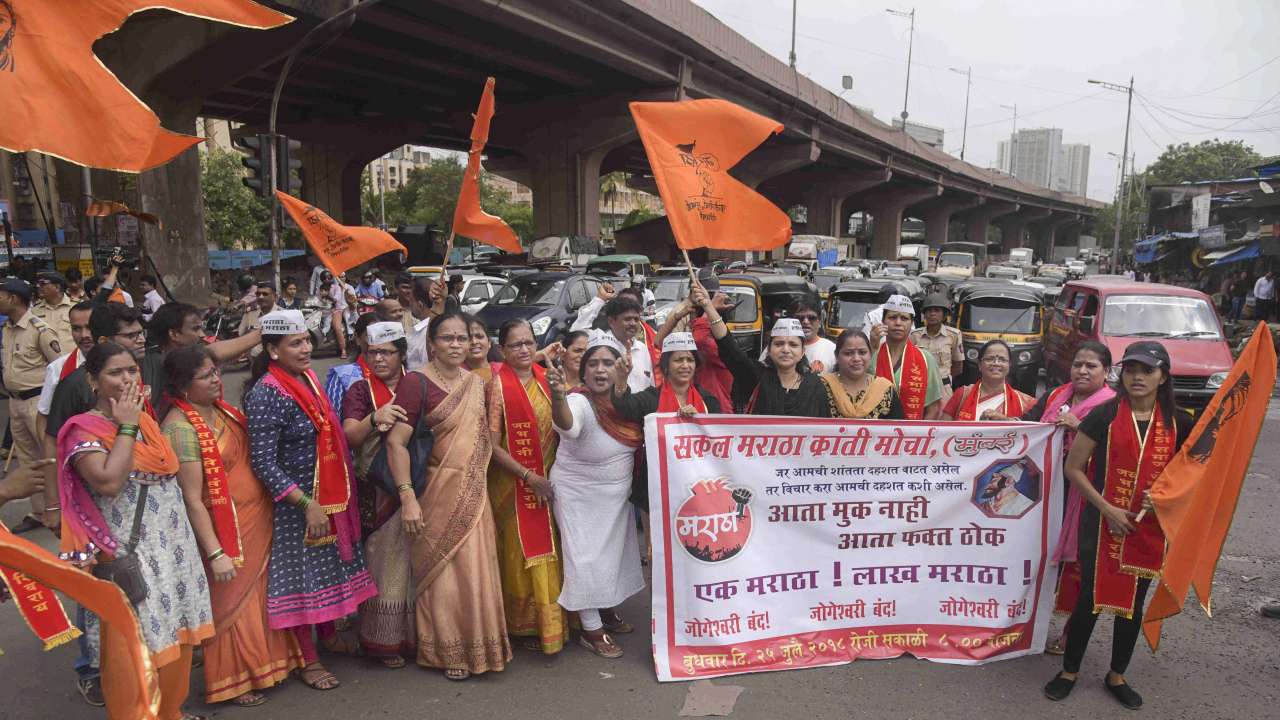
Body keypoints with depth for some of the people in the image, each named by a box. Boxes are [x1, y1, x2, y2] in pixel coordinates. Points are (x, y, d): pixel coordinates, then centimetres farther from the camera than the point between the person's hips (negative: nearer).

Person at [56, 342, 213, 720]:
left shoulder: (146, 420, 10)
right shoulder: (83, 430, -11)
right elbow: (109, 481, -28)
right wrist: (126, 426, -20)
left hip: (173, 550, 7)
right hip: (129, 558, -7)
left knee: (176, 638, 16)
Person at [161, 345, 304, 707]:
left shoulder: (218, 407, 3)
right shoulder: (181, 427, -20)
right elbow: (192, 499, -20)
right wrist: (214, 553, -20)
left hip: (259, 519, 7)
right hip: (226, 529, -7)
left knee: (260, 593, 18)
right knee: (233, 601, 8)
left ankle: (263, 664, 36)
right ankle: (233, 682, 27)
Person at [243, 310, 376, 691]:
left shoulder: (308, 377, 4)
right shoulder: (266, 393, -20)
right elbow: (263, 462, -22)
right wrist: (308, 504, -24)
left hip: (333, 496, 8)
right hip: (297, 502, -8)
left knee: (330, 563, 19)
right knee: (301, 572, 4)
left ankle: (328, 634, 40)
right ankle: (308, 660, 20)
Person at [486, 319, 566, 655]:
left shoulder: (545, 379, 4)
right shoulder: (498, 386, -10)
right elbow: (493, 445, -13)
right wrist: (529, 477, -16)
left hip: (548, 481, 5)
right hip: (513, 485, -4)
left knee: (550, 554, 11)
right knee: (523, 555, 2)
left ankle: (551, 622, 26)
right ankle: (527, 625, 17)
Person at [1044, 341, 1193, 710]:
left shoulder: (1177, 423, 1)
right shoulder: (1104, 415, -7)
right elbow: (1073, 467, -6)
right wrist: (1107, 509, -13)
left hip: (1149, 527, 3)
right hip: (1102, 522, -3)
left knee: (1133, 603, 12)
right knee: (1090, 599, 1)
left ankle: (1117, 676, 30)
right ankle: (1069, 671, 19)